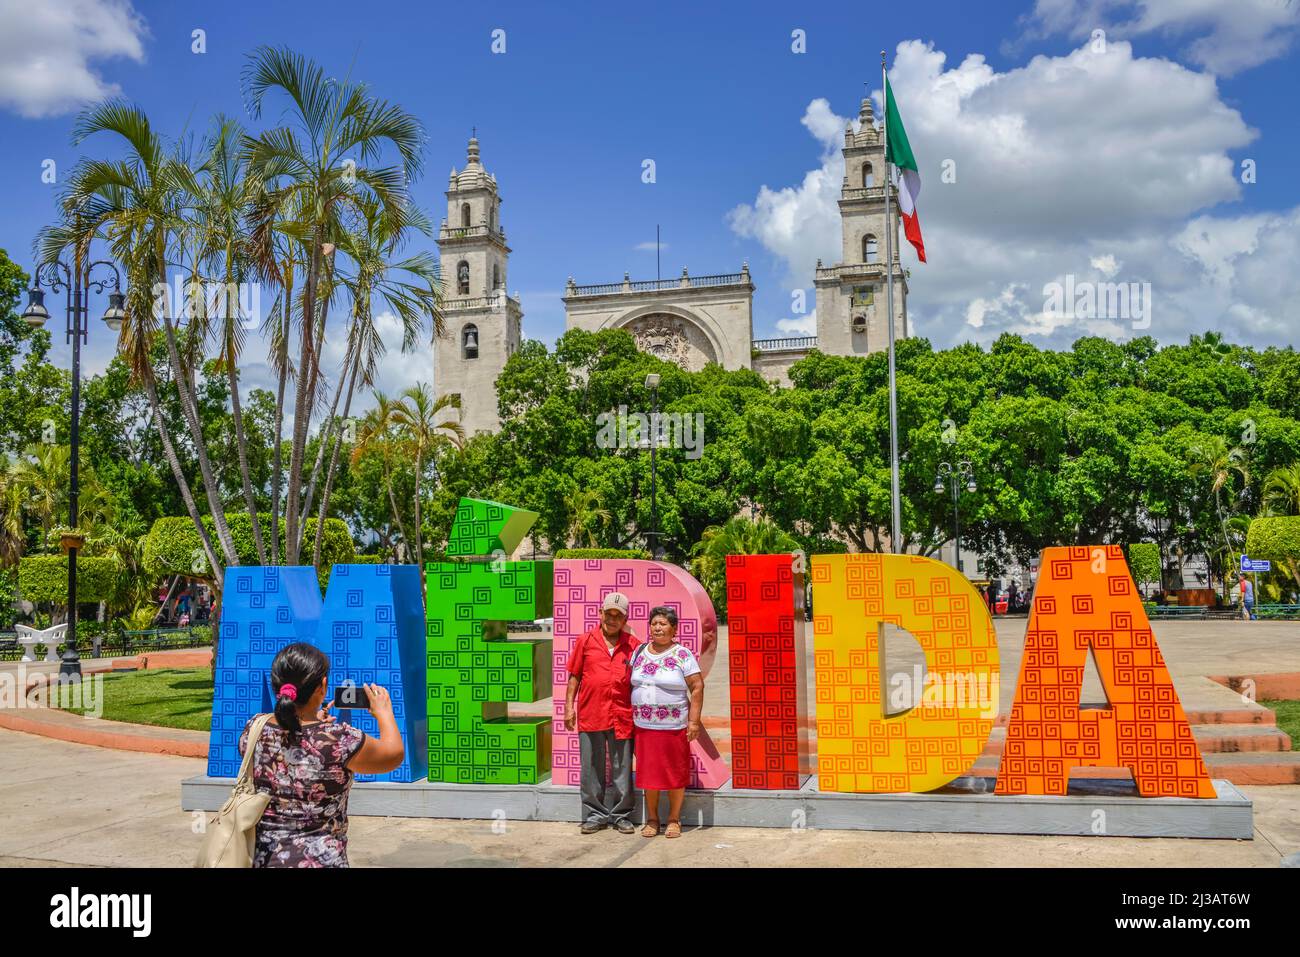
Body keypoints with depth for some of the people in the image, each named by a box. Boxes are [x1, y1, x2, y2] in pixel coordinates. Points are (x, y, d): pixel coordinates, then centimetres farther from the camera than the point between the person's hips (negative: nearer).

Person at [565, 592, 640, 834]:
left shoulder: (633, 646, 5)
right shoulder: (585, 641, 5)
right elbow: (574, 676, 7)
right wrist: (569, 707, 1)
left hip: (622, 716, 0)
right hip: (590, 715, 0)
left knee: (622, 769, 6)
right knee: (592, 769, 8)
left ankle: (620, 815, 18)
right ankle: (594, 815, 19)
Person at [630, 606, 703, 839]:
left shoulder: (683, 655, -4)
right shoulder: (639, 652, 9)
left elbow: (697, 688, -6)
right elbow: (630, 684, 15)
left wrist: (694, 721, -12)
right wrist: (630, 718, 10)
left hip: (674, 727, -3)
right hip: (644, 726, 3)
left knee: (675, 773, 3)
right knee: (648, 772, 6)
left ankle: (674, 819, 17)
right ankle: (652, 818, 19)